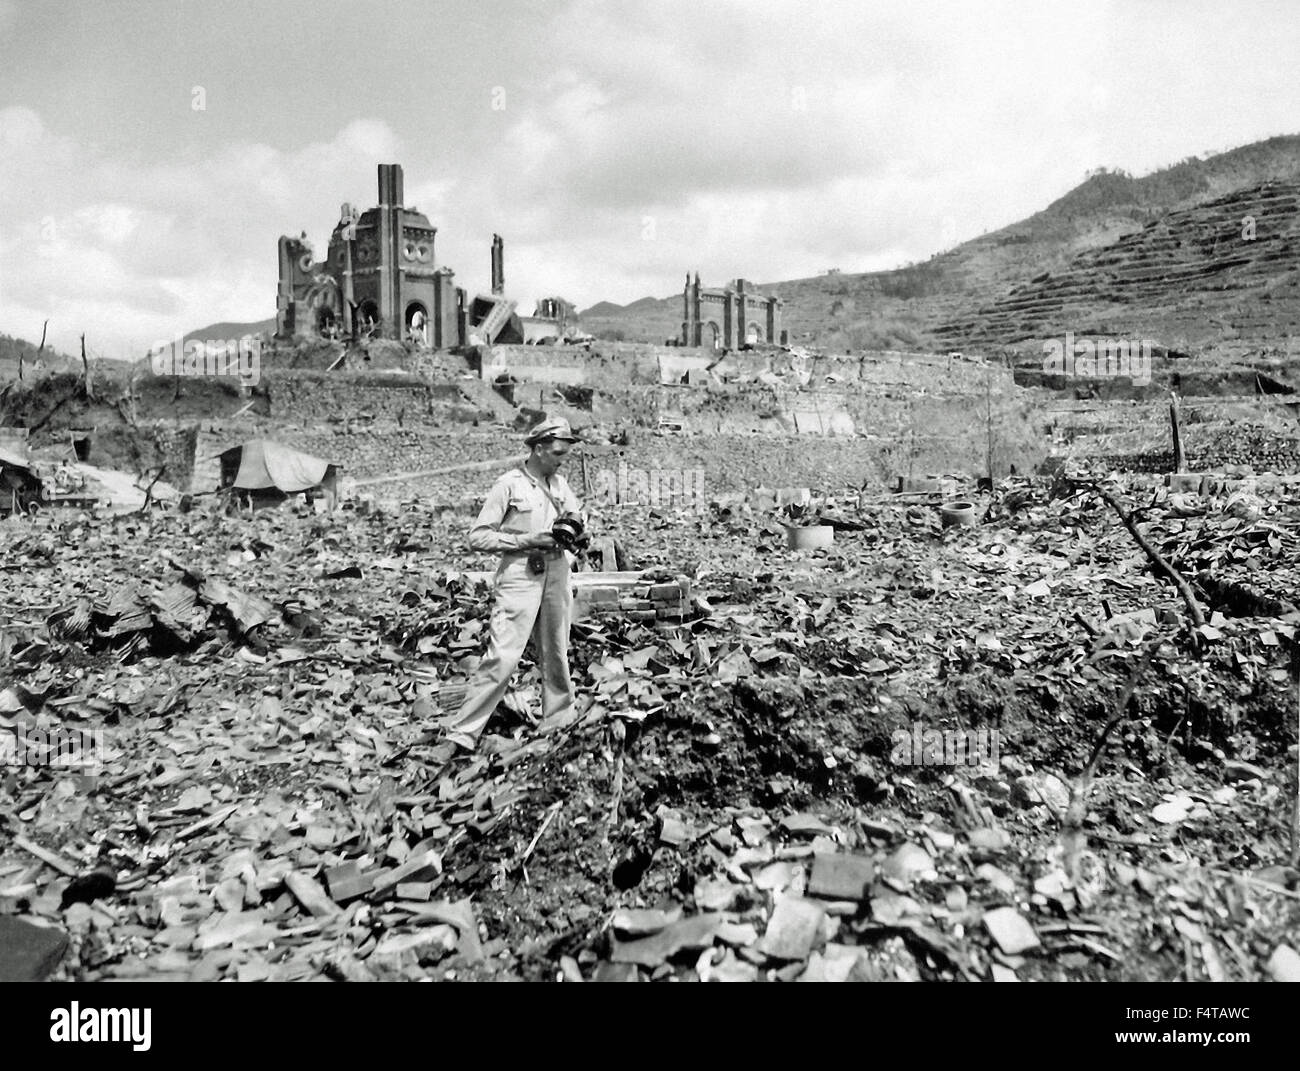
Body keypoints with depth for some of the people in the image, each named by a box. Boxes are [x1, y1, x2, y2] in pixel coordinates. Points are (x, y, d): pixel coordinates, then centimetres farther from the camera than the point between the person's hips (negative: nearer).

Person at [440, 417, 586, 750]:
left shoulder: (559, 483, 10)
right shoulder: (509, 484, -8)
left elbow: (579, 513, 26)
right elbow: (478, 537, -9)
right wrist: (526, 541, -17)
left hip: (556, 573, 6)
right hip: (519, 575, -6)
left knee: (556, 654, 15)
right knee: (503, 657, -12)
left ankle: (559, 716, 31)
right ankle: (462, 732, -6)